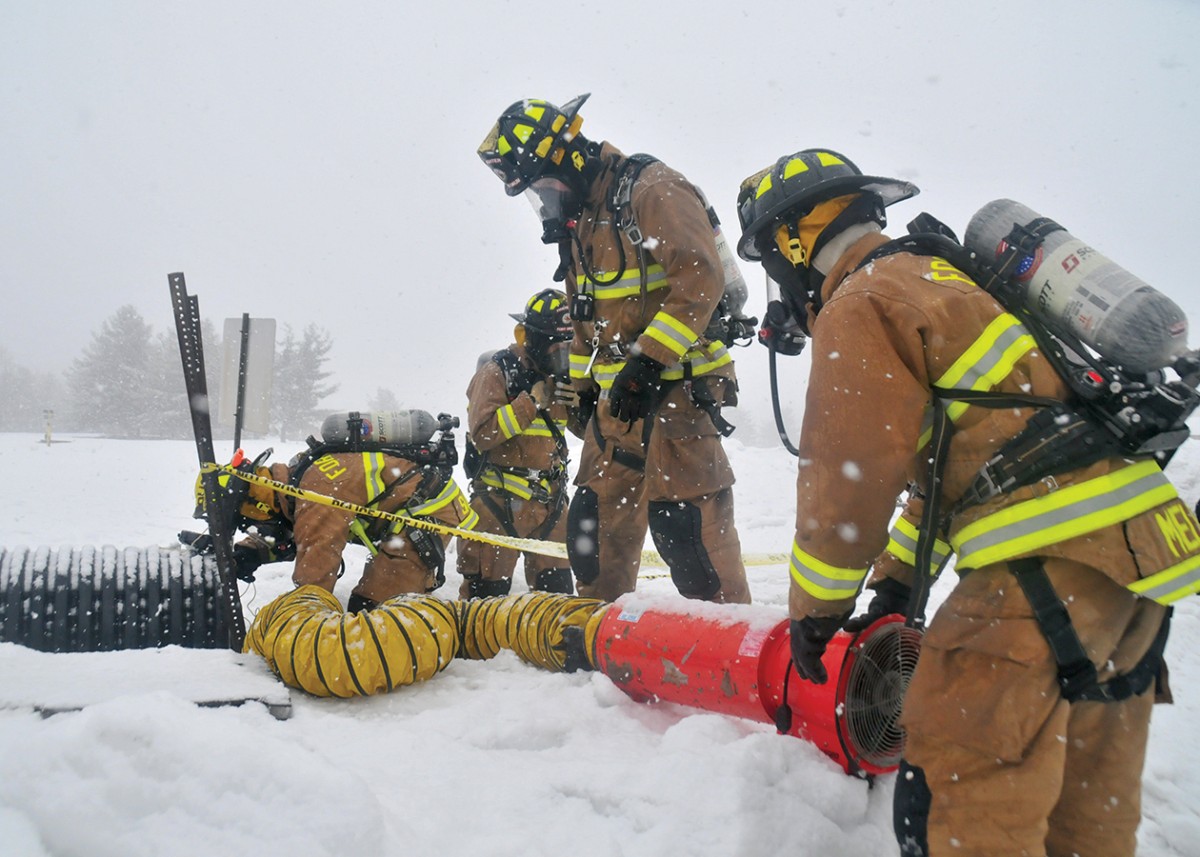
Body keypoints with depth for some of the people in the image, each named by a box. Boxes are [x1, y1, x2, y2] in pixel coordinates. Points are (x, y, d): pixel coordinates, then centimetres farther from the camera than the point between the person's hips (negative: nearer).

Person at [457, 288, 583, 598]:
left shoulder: (562, 375, 8)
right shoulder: (496, 373, -10)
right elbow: (482, 435, -21)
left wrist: (581, 402, -8)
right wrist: (532, 402, -21)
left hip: (551, 499, 5)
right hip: (501, 499, -5)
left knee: (557, 587, 12)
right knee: (488, 592, 0)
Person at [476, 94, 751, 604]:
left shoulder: (652, 192, -11)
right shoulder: (575, 221, 17)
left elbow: (700, 280, -21)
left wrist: (648, 361, -23)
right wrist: (583, 387, 21)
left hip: (677, 385, -9)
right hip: (618, 396, 9)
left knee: (683, 522, -12)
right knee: (593, 518, 12)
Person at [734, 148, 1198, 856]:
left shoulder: (860, 304, -5)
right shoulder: (946, 277, 25)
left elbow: (849, 478, -9)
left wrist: (815, 610, 4)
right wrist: (898, 578, 31)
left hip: (1054, 555, -10)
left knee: (960, 760, -6)